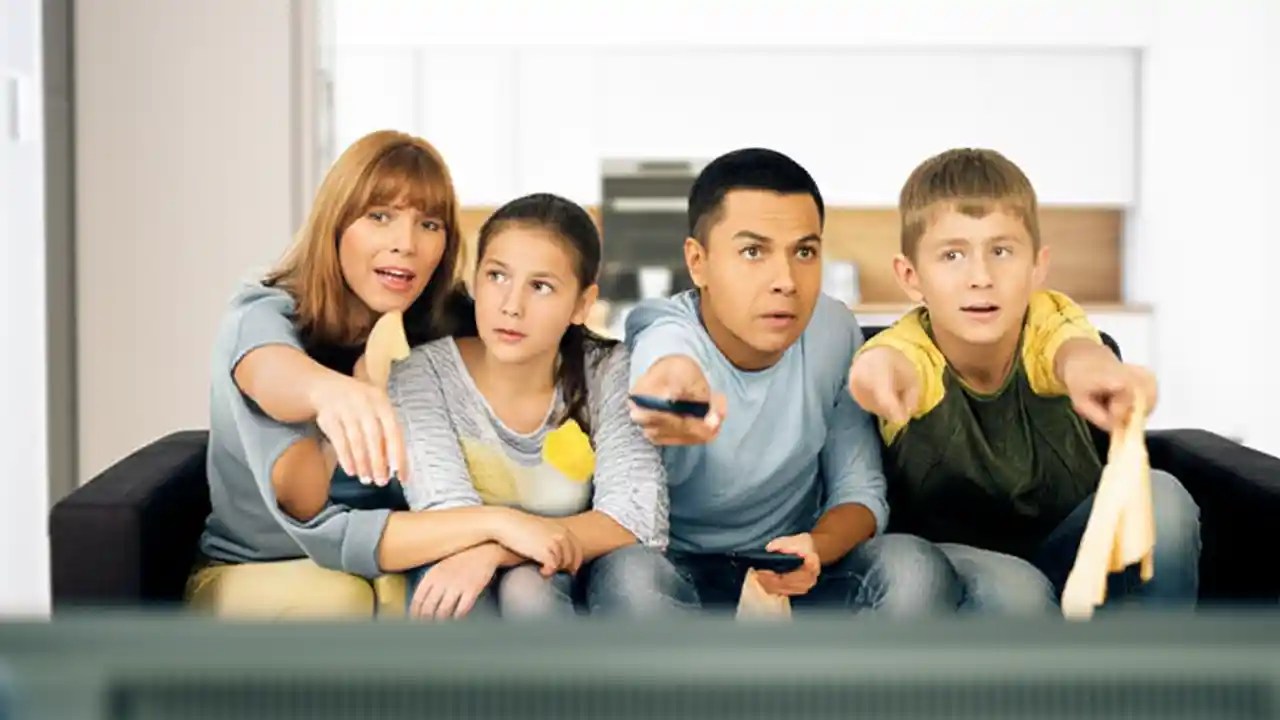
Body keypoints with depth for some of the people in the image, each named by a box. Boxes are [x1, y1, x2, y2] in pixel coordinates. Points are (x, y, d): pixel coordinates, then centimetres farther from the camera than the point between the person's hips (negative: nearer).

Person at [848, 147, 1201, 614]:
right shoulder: (911, 347, -21)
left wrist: (1088, 367, -71)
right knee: (1011, 589, -36)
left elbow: (1075, 347, -43)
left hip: (1066, 556, 3)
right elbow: (899, 363, -48)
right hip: (951, 567, -2)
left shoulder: (1047, 321, -18)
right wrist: (883, 368, -76)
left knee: (1160, 498, -27)